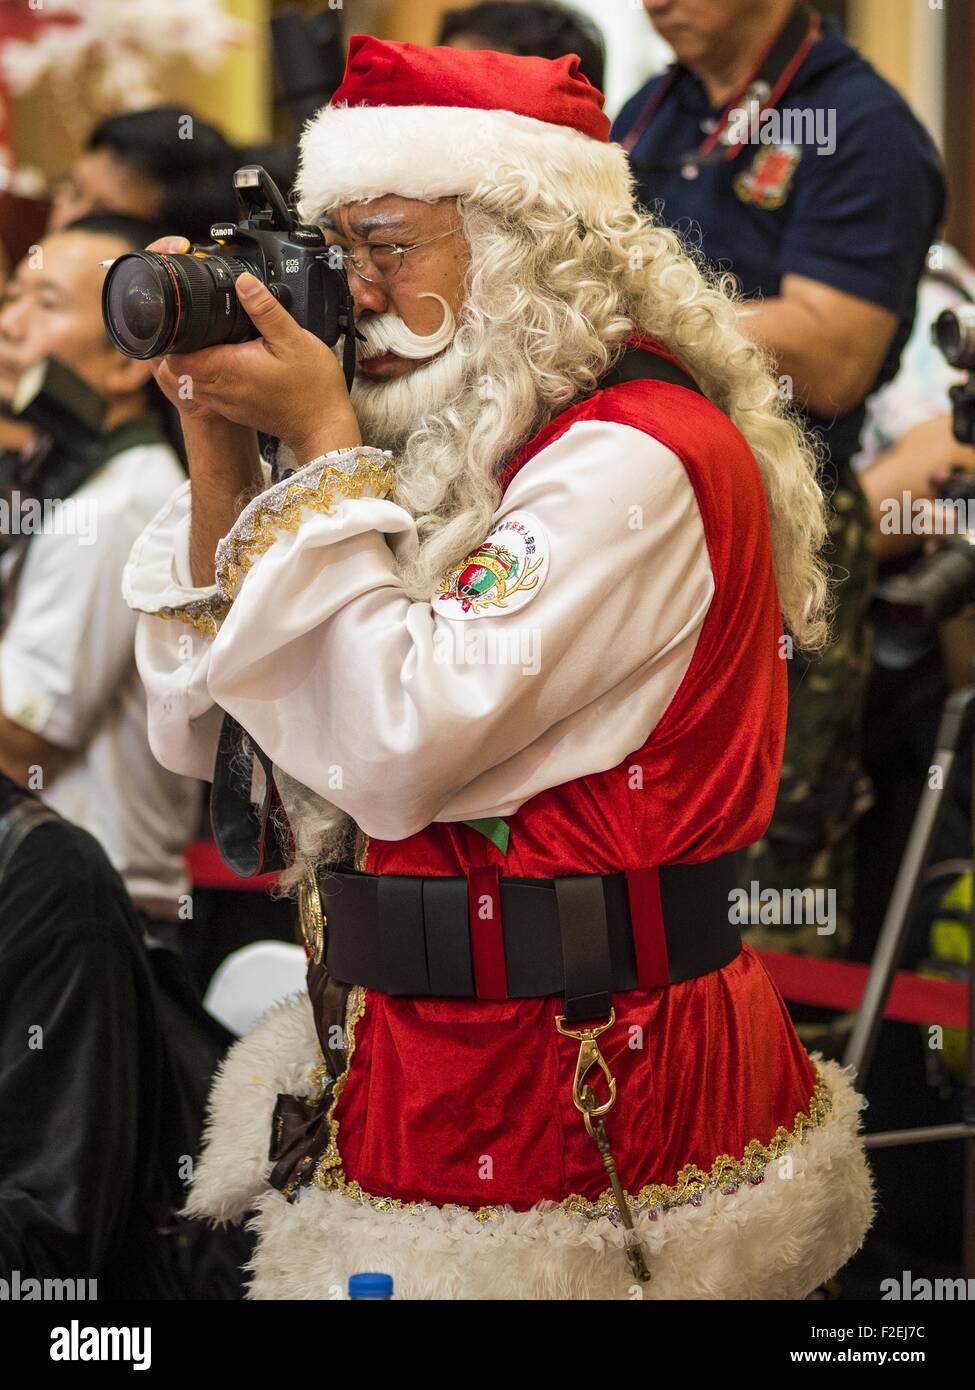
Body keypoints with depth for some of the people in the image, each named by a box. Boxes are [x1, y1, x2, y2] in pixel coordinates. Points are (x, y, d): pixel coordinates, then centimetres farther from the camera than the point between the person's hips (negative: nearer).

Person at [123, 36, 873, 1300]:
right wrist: (219, 433, 2)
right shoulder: (473, 443, 12)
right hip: (420, 1047, 8)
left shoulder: (636, 461, -16)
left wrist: (322, 444, -16)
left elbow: (402, 746, -23)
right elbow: (217, 709, 12)